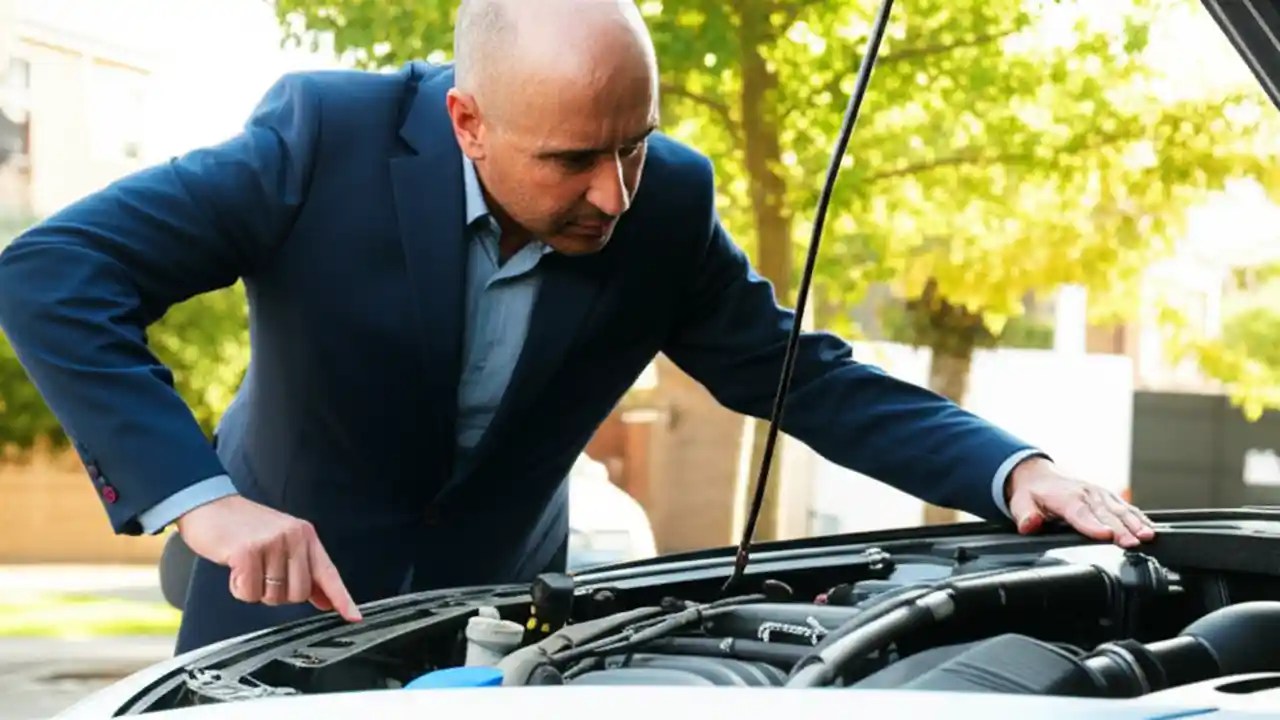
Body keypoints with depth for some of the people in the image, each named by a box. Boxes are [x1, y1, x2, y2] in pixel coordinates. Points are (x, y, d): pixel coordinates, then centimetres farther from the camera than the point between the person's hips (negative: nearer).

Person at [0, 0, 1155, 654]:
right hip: (282, 600, -2)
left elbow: (807, 377, -6)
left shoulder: (664, 207, -16)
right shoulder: (326, 132, -25)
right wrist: (198, 495, -39)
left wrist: (1014, 471, -22)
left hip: (499, 615, 2)